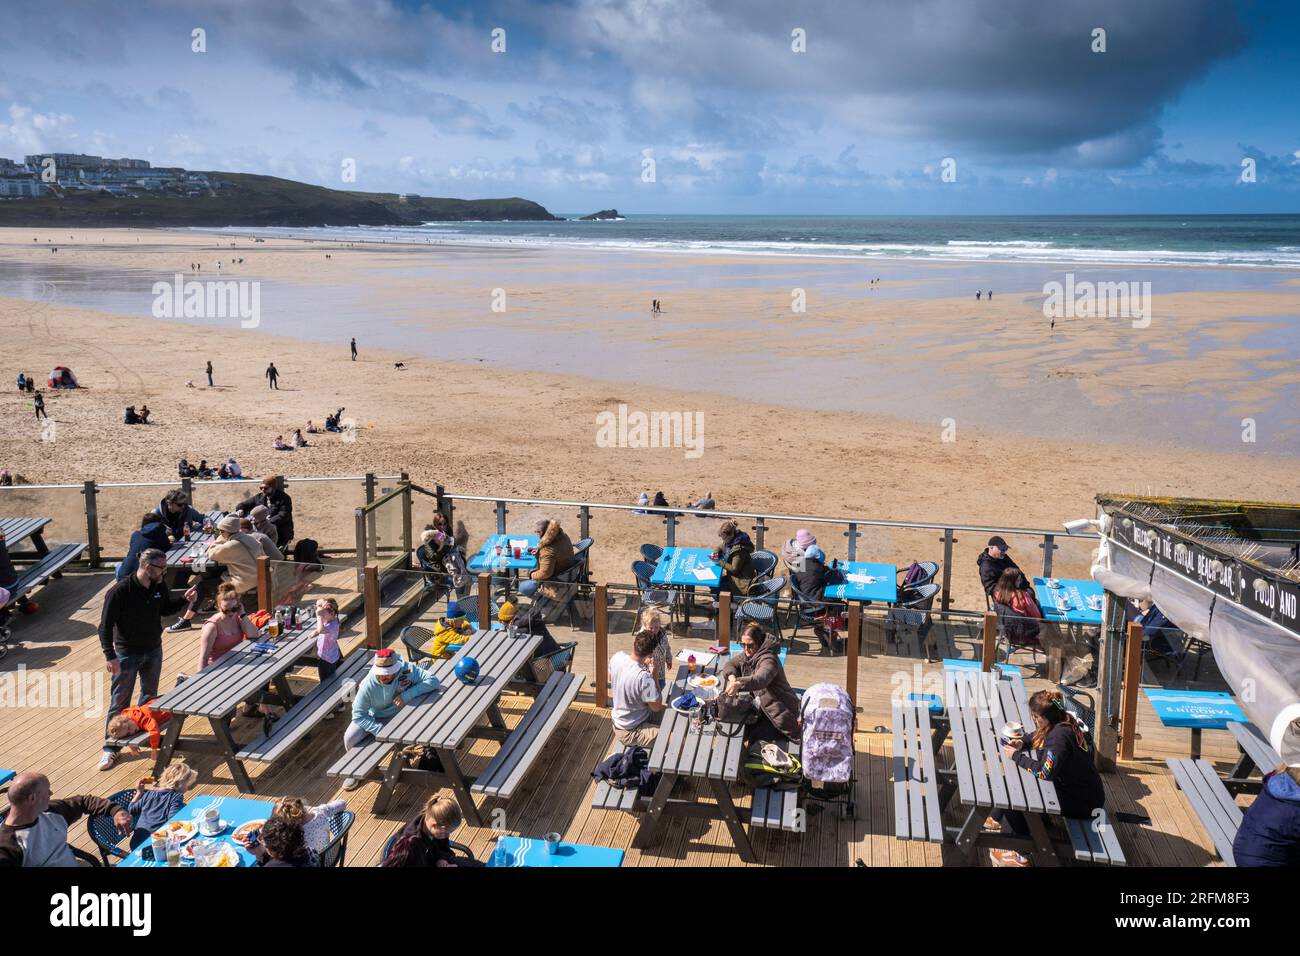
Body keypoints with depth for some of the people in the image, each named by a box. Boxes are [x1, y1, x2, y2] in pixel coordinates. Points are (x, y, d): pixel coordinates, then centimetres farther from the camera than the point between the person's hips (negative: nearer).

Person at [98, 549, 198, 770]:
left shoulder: (159, 587, -6)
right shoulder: (120, 591, -24)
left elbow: (166, 609, 13)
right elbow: (105, 625, -20)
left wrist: (185, 600, -5)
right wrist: (109, 656, -23)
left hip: (153, 651, 6)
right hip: (127, 654, -5)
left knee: (150, 696, 19)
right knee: (120, 702, 2)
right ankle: (111, 747, 14)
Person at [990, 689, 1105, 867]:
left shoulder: (1060, 735, -30)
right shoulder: (1061, 724, -2)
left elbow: (1044, 771, -34)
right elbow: (1037, 736, 19)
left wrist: (1016, 756, -21)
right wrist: (1022, 743, -1)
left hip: (1082, 801, -10)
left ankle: (1013, 853, -2)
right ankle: (998, 820, 28)